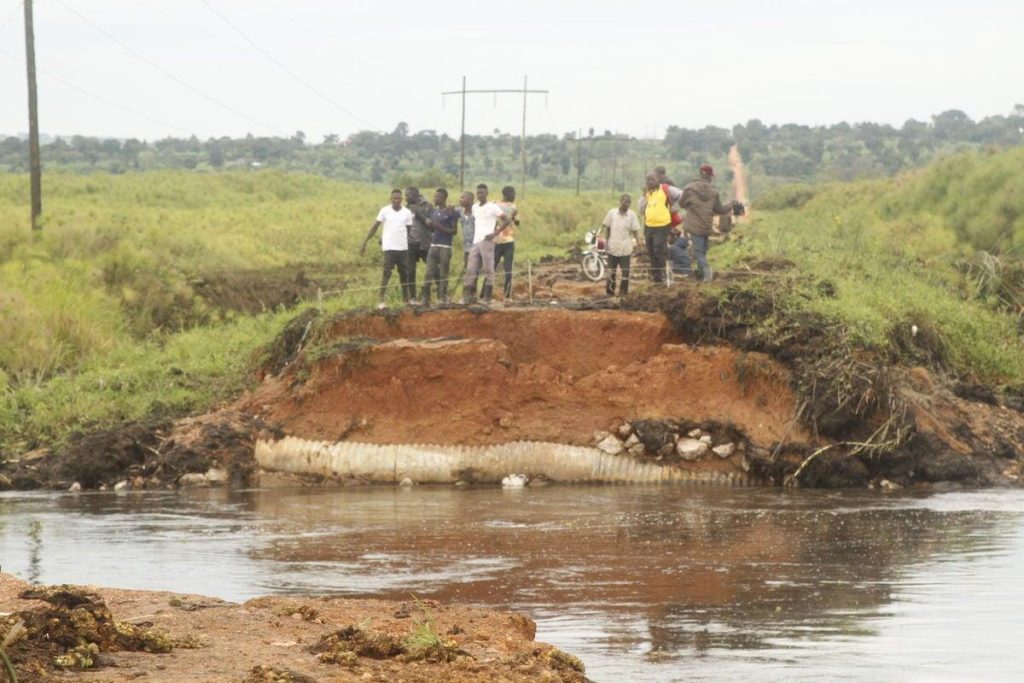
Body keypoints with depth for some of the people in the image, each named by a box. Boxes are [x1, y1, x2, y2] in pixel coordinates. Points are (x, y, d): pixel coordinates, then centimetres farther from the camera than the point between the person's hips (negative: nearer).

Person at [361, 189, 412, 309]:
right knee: (387, 273, -6)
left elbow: (409, 230, 8)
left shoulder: (407, 213, 4)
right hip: (389, 248, -3)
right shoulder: (385, 211, -2)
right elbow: (374, 227, -1)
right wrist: (364, 243, -5)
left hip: (403, 248, 3)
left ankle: (406, 298, 25)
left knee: (404, 273, 11)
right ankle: (381, 301, -6)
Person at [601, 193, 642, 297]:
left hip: (625, 248, -1)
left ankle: (623, 291, 13)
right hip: (612, 247, 1)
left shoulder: (632, 215, -4)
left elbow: (635, 230, -2)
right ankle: (610, 291, 17)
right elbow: (607, 228, 6)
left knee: (625, 272, 2)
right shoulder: (612, 213, -1)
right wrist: (606, 243, 1)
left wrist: (638, 243, -13)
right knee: (611, 270, 7)